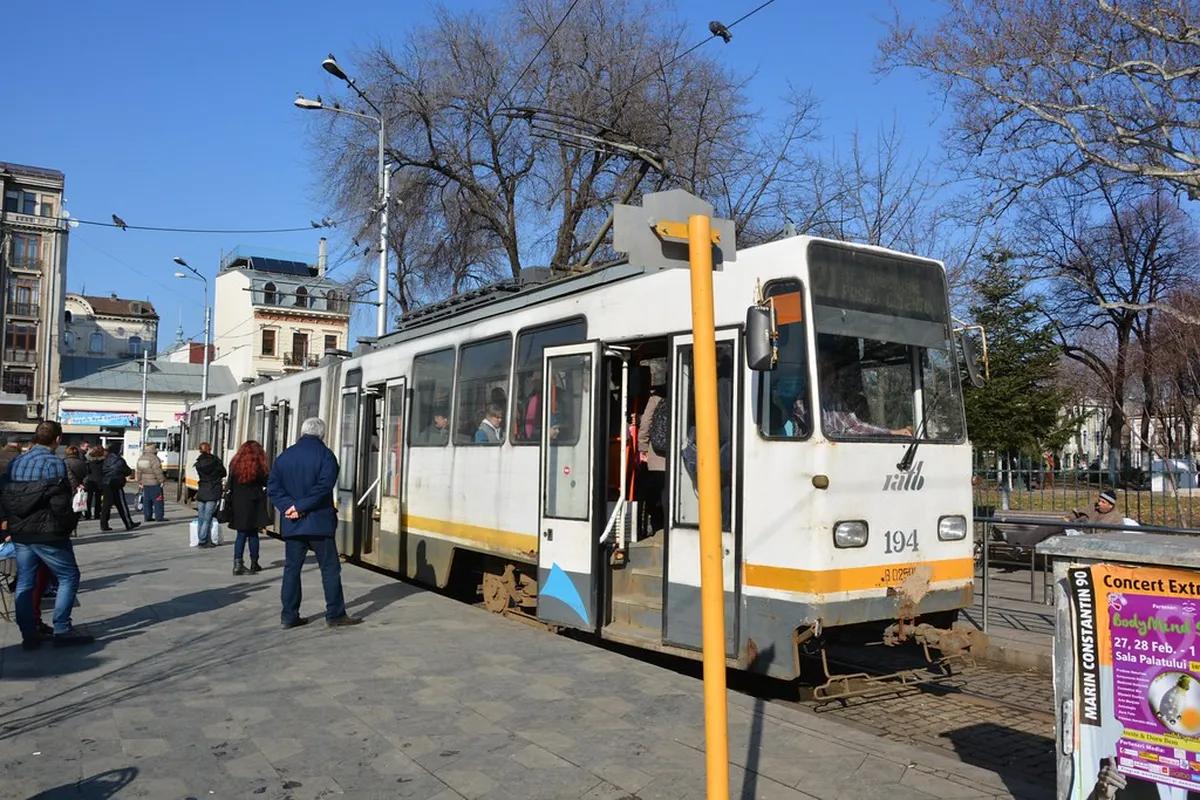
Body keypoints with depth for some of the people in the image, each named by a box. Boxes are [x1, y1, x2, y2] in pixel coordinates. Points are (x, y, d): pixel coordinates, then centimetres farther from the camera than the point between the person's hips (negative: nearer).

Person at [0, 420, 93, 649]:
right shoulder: (54, 463, -13)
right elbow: (59, 502, -19)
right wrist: (70, 523, -4)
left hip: (20, 533, 7)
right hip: (48, 534, -7)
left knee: (24, 582, 12)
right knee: (69, 577, 4)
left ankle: (28, 635, 15)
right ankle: (62, 630, 1)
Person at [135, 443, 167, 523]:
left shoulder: (141, 458, 9)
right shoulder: (154, 458, -17)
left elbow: (139, 472, 14)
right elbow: (158, 472, -18)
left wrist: (140, 481, 22)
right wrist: (162, 480, -10)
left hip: (145, 483, 8)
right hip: (154, 483, -8)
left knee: (146, 500, 11)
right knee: (157, 500, -2)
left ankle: (147, 517, 12)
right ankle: (159, 517, -2)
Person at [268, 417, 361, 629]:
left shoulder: (284, 456, 10)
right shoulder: (325, 455, -7)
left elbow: (273, 488, 3)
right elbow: (323, 487, -19)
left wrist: (288, 506, -8)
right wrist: (300, 506, -15)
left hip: (291, 524, 5)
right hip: (319, 522, -5)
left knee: (291, 568, 10)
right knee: (330, 568, 2)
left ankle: (289, 616, 12)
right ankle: (335, 614, 4)